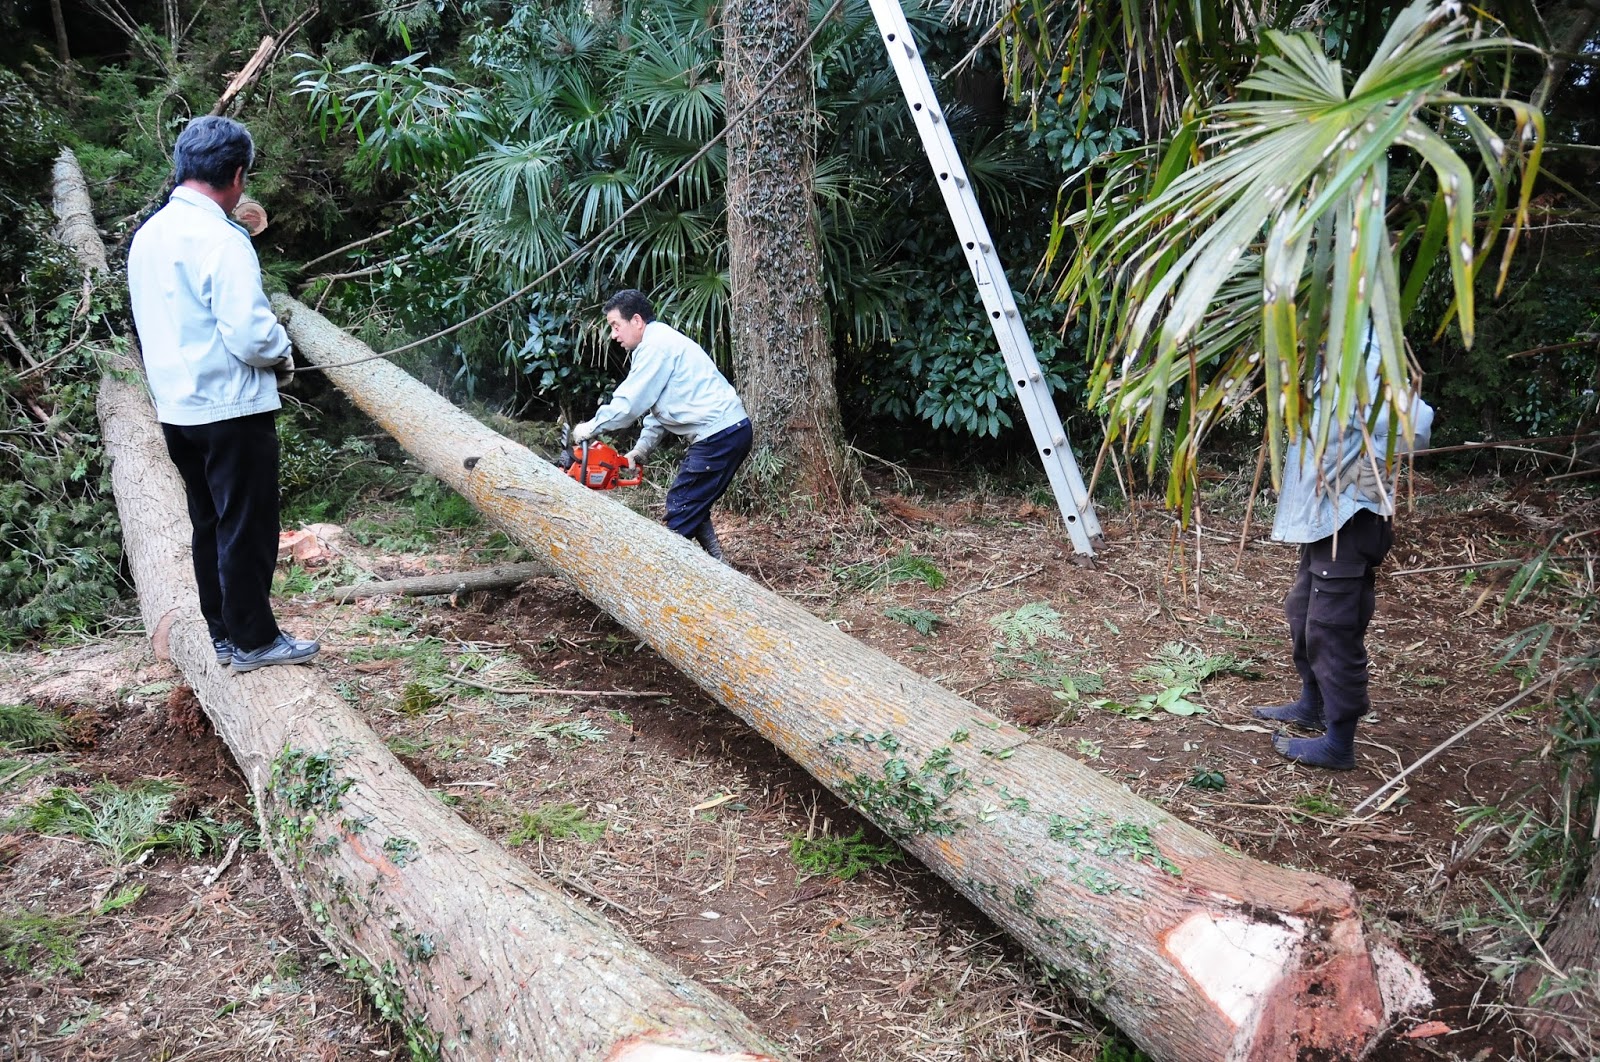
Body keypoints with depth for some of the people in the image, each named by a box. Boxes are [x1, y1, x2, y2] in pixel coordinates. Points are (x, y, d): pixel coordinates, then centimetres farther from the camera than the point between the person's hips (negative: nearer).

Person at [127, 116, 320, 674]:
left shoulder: (148, 235, 7)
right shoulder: (222, 239, -19)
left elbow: (147, 324, 16)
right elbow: (249, 335, -23)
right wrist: (282, 349, -4)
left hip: (175, 408, 8)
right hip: (231, 408, -8)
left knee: (209, 523, 16)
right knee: (247, 527, 2)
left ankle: (222, 633, 25)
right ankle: (253, 640, 10)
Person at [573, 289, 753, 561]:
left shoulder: (656, 345, -11)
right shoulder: (661, 343, 21)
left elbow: (629, 403, -15)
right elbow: (655, 406, 23)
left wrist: (590, 428, -2)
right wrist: (641, 449, 15)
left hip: (719, 435, -10)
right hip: (729, 431, 10)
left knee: (680, 511, -5)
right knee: (691, 507, 16)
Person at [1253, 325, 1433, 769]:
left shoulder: (1368, 356, -20)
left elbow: (1411, 424, -33)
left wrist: (1362, 473, -22)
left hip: (1349, 521, -10)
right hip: (1323, 517, 10)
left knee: (1333, 628, 0)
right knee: (1303, 612, 23)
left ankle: (1338, 744, 12)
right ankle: (1312, 707, 42)